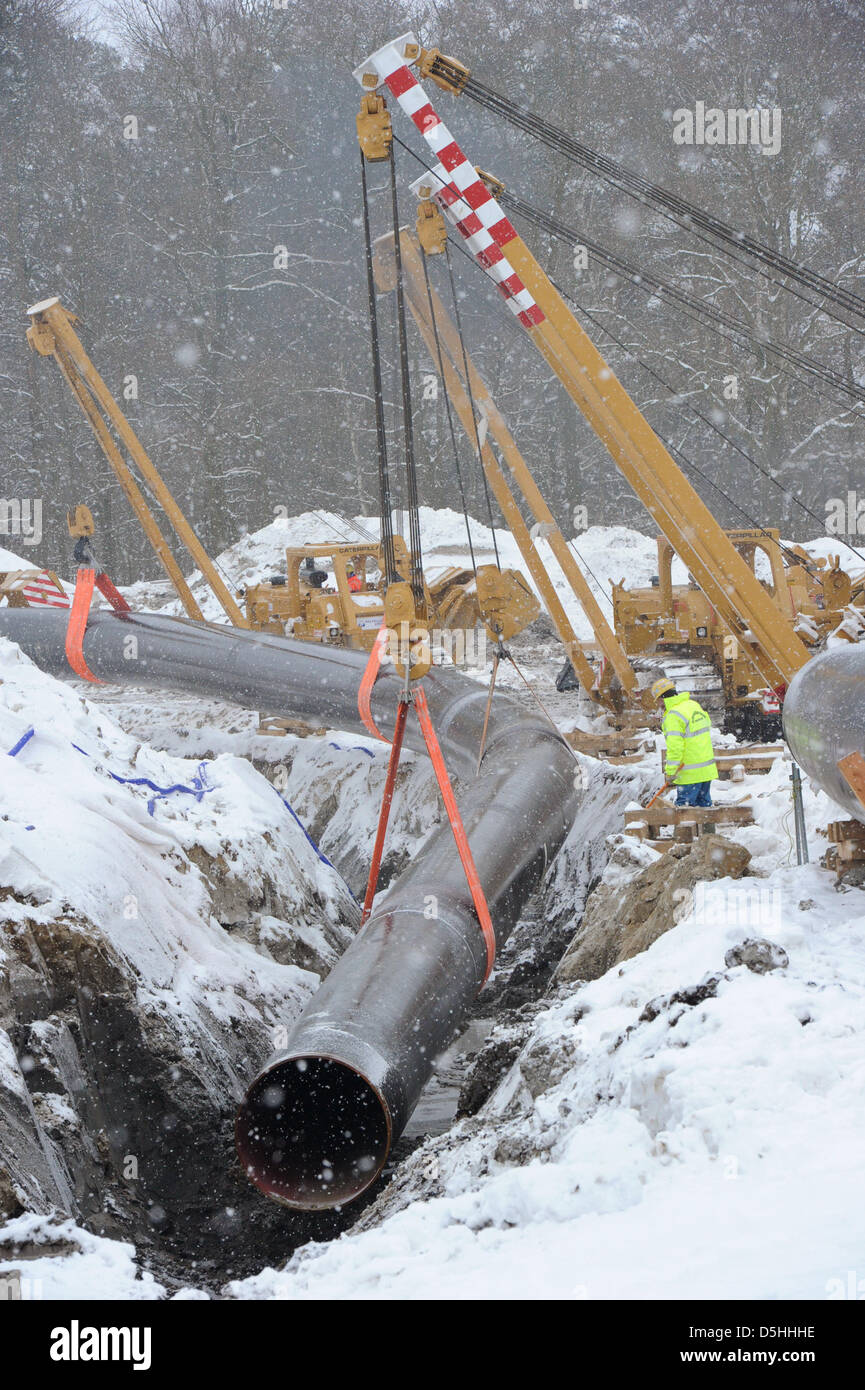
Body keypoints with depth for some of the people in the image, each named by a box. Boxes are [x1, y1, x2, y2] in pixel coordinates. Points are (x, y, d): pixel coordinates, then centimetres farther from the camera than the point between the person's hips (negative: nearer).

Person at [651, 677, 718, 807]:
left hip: (690, 774, -8)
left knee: (684, 806, -3)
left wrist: (670, 772, -15)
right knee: (703, 803, 14)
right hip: (707, 770, 8)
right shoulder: (694, 705, 10)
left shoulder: (673, 716, -16)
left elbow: (675, 748, -22)